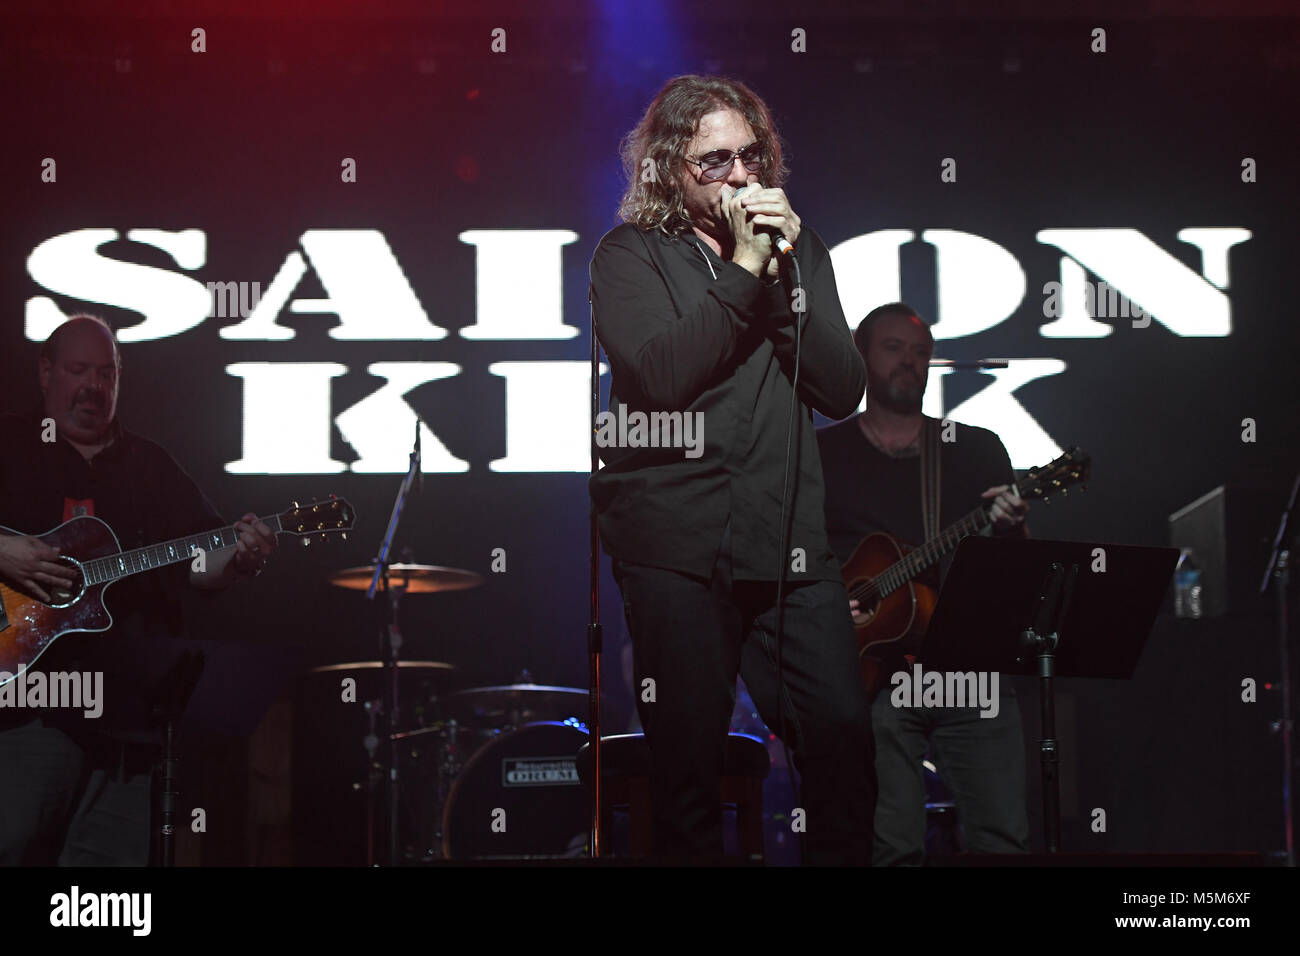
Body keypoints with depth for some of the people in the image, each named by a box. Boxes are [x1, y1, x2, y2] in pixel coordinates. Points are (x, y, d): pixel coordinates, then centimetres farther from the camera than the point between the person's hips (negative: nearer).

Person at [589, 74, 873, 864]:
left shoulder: (795, 244, 14)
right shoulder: (630, 255, 4)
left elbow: (844, 391, 4)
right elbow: (657, 376, -14)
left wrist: (786, 272, -6)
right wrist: (743, 269, -11)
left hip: (790, 541, 3)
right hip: (675, 547, -3)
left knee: (844, 734, -5)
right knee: (689, 759, 2)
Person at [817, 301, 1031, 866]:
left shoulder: (979, 449, 16)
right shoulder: (821, 454, 11)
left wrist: (1012, 527, -10)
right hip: (874, 675, -1)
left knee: (1004, 839, -8)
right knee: (892, 849, -8)